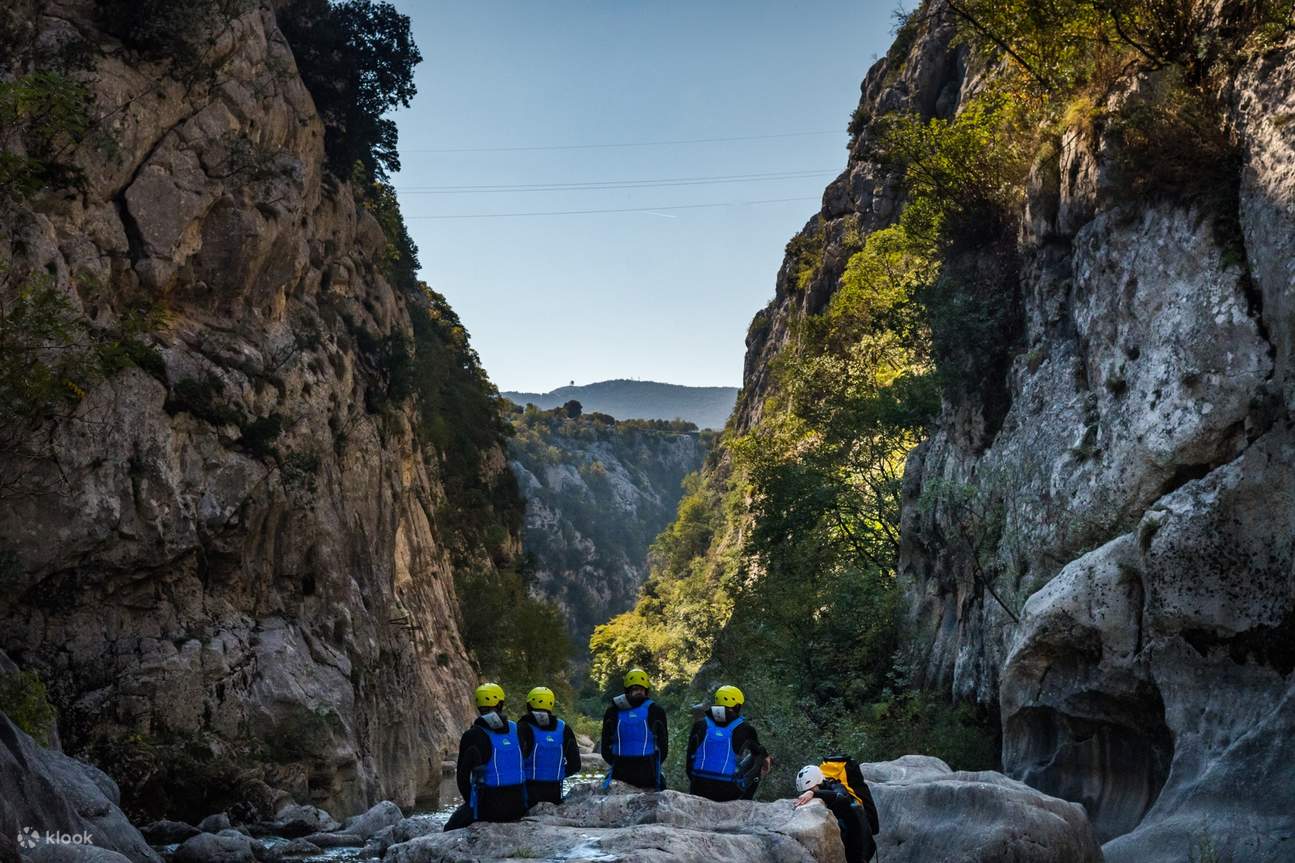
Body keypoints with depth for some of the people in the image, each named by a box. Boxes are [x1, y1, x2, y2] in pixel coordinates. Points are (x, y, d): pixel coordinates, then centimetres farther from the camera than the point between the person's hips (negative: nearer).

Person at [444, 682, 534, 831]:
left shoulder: (472, 736, -10)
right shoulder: (518, 730, 2)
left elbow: (462, 774, -5)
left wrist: (470, 800, 11)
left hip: (488, 807, -5)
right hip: (518, 806, 5)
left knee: (451, 829, 17)